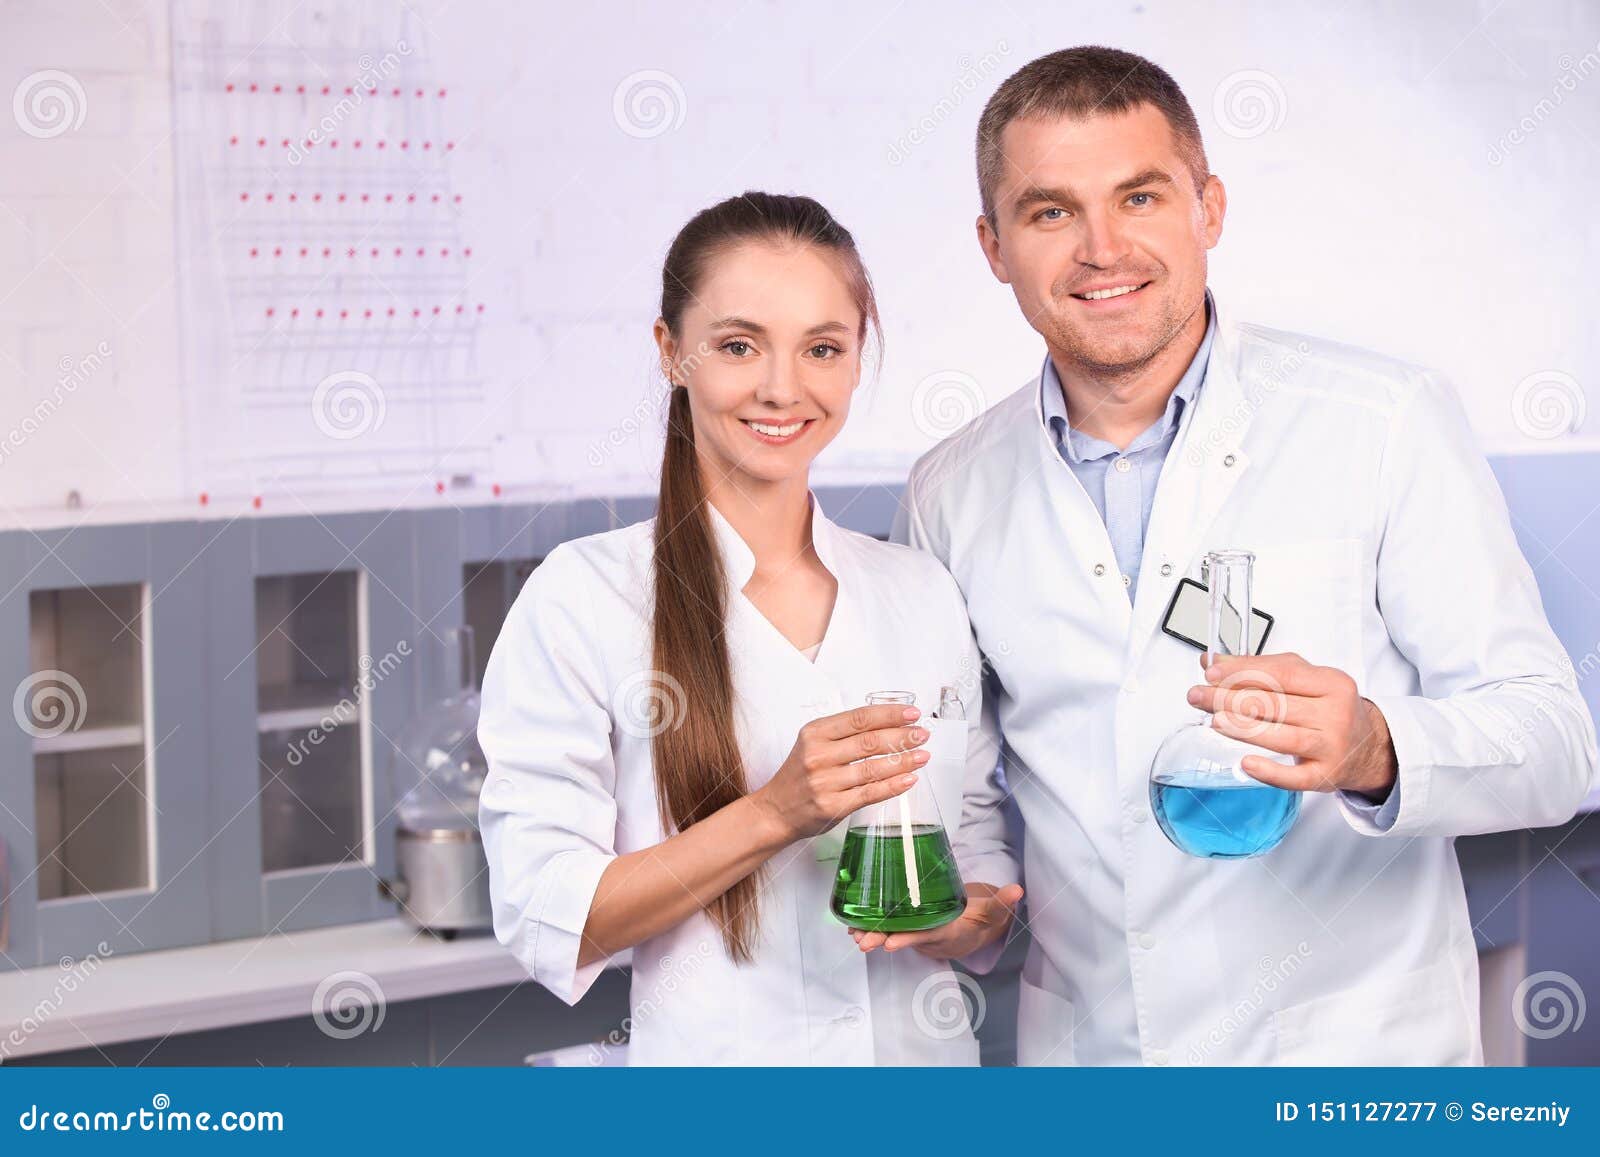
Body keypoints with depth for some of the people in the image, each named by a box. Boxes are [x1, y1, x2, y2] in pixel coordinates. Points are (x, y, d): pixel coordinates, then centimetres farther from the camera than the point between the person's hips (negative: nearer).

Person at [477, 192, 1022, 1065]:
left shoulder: (923, 591, 2)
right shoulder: (583, 596, -11)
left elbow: (983, 833, 10)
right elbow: (544, 922, -16)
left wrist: (980, 913, -11)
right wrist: (773, 814, -26)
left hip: (927, 1045, 4)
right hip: (714, 1057, -3)